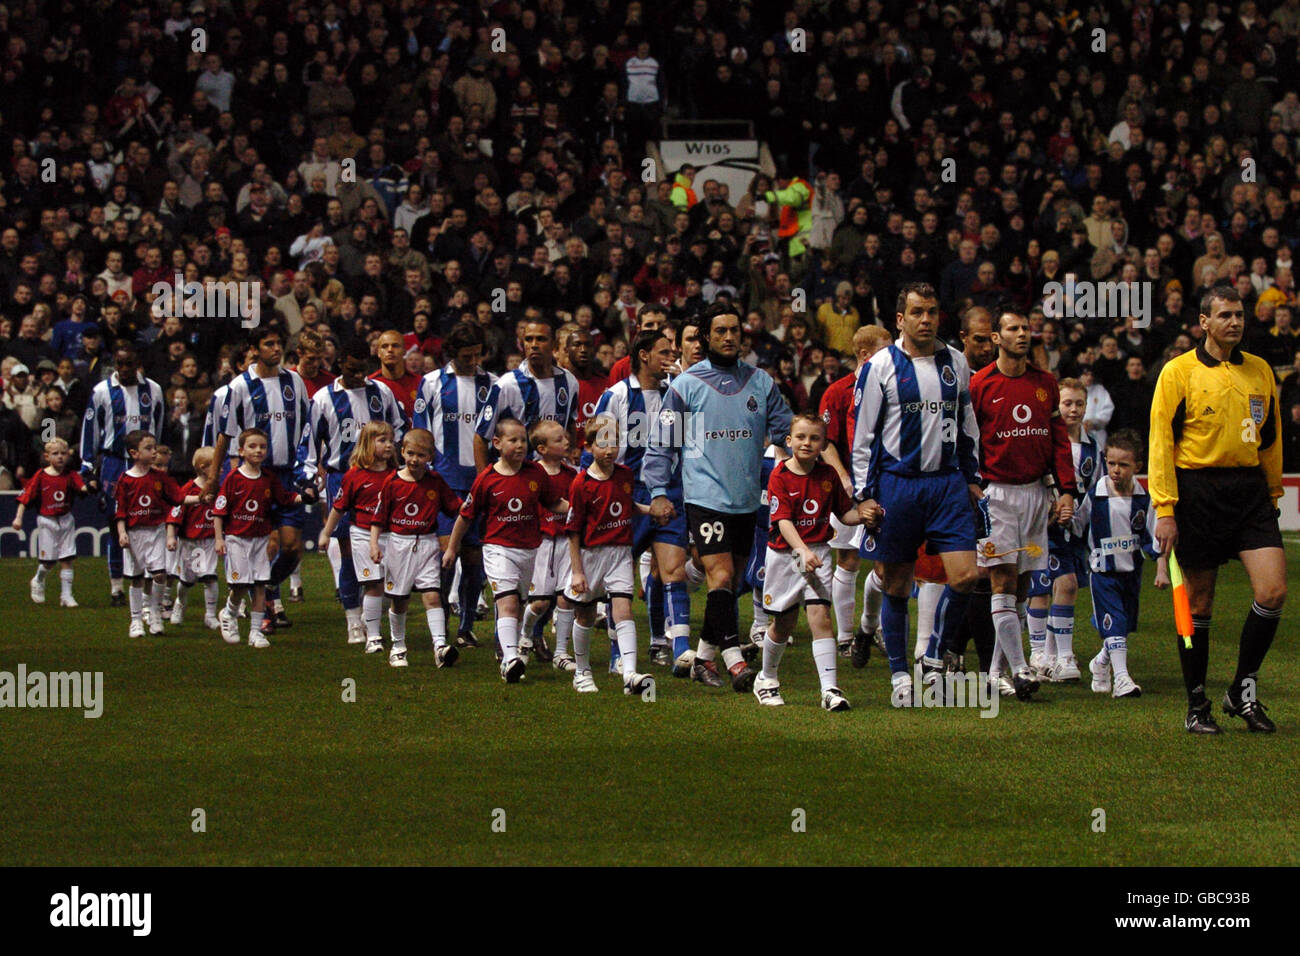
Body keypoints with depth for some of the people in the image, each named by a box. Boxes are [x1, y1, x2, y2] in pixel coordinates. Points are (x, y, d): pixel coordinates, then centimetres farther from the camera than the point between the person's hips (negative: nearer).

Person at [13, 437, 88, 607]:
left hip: (66, 521, 2)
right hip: (47, 521, -2)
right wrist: (18, 517, -10)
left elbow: (82, 486, -17)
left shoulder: (70, 476, 0)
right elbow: (26, 497, -4)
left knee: (66, 559, -1)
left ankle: (66, 595, 5)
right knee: (48, 560, 4)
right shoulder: (40, 476, -6)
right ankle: (38, 581, 35)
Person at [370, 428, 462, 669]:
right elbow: (379, 516, 1)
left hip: (427, 544, 0)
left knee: (432, 595, -12)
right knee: (399, 601, 9)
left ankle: (440, 645, -20)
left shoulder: (435, 481, 3)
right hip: (399, 543, 0)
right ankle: (398, 648, 23)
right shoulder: (392, 482, -2)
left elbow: (456, 505, 10)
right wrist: (374, 544, -7)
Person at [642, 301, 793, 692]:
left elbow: (786, 432, 15)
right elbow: (662, 443, 3)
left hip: (747, 500, 4)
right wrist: (658, 492, -5)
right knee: (721, 577, -16)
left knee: (730, 583, 9)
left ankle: (704, 658, 22)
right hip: (704, 496, -4)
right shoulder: (686, 385, 1)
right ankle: (735, 661, -20)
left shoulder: (761, 382, 9)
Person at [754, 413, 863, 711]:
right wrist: (803, 552, -30)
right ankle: (766, 679, 36)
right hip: (784, 553, -2)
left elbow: (845, 513, 13)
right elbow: (783, 521, -17)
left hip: (818, 552, 2)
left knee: (819, 615, -13)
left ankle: (830, 689, -18)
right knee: (784, 623, 11)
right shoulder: (780, 476, -9)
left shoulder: (828, 475, 3)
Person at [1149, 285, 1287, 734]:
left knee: (1272, 591, -10)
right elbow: (1161, 442, -5)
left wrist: (1272, 493, 17)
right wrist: (1165, 509, -11)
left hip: (1250, 488, 4)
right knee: (1199, 603, 2)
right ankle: (1197, 705, 13)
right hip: (1198, 490, -4)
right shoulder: (1178, 372, -2)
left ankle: (1243, 689, 6)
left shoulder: (1260, 371, 11)